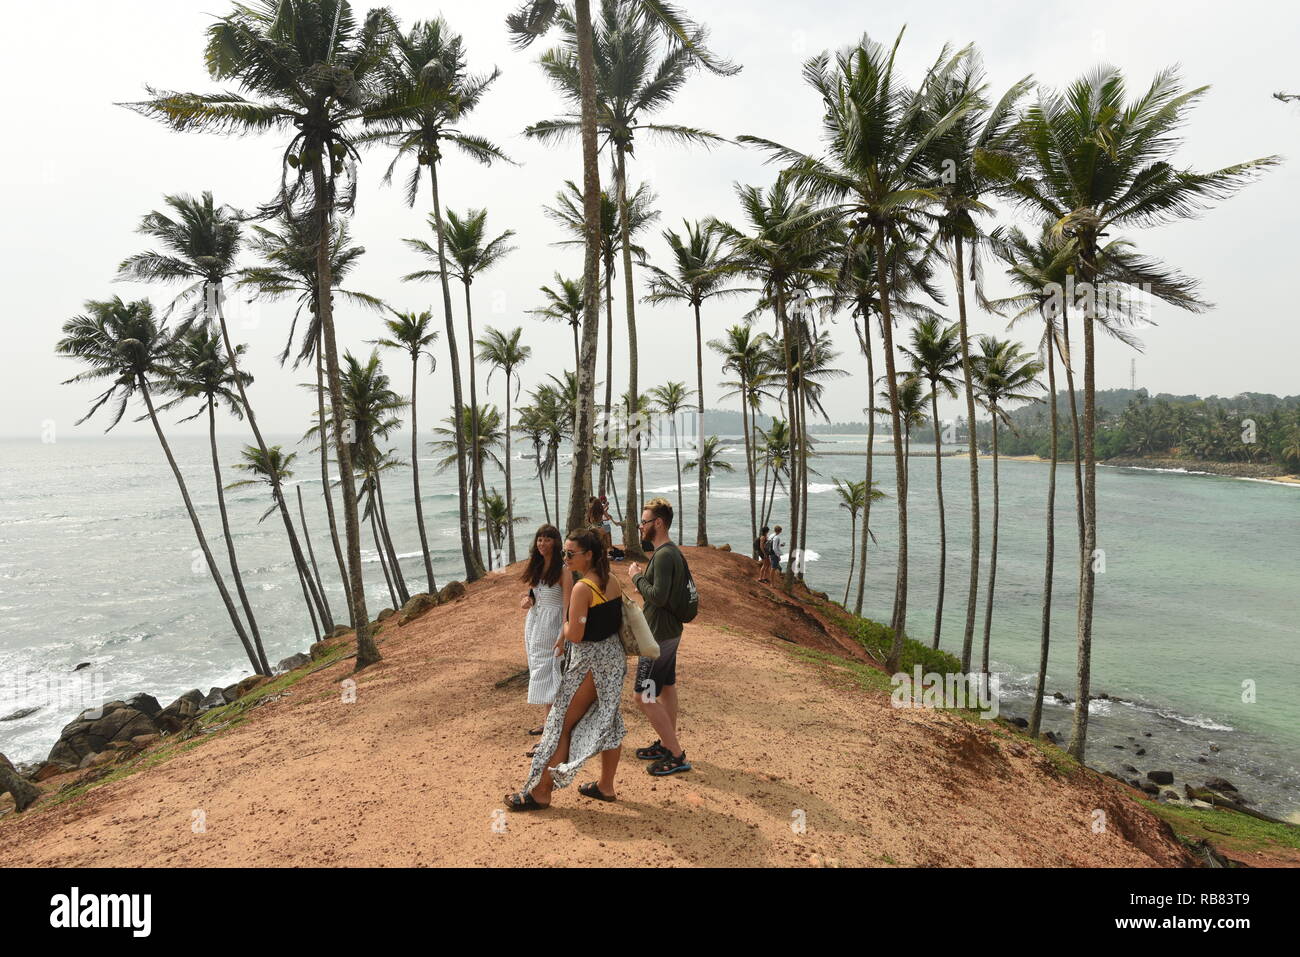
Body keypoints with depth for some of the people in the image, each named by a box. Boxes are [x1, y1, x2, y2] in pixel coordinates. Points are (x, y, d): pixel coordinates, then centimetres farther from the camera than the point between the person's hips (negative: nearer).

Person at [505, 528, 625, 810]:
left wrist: (564, 626, 0)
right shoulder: (612, 581, 3)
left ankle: (540, 792, 11)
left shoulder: (582, 588, -21)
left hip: (591, 662, -9)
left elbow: (575, 635, -22)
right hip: (614, 655, 9)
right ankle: (606, 786, 28)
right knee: (608, 720, 16)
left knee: (562, 724, 2)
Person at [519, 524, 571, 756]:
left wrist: (565, 636, -22)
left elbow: (567, 606, -16)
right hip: (534, 623, 8)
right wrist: (527, 600, 0)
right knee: (541, 673, 14)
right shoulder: (537, 567, 9)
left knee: (546, 675, -8)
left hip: (552, 626, -8)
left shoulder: (562, 570, -13)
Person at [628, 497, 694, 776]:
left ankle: (677, 756, 0)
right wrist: (643, 575, 6)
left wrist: (637, 577, -16)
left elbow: (659, 596, -29)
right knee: (666, 688, 18)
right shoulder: (673, 552, 10)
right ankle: (666, 745, 31)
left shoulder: (664, 556, -22)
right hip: (670, 631, 11)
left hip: (659, 635, -11)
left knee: (644, 697, -6)